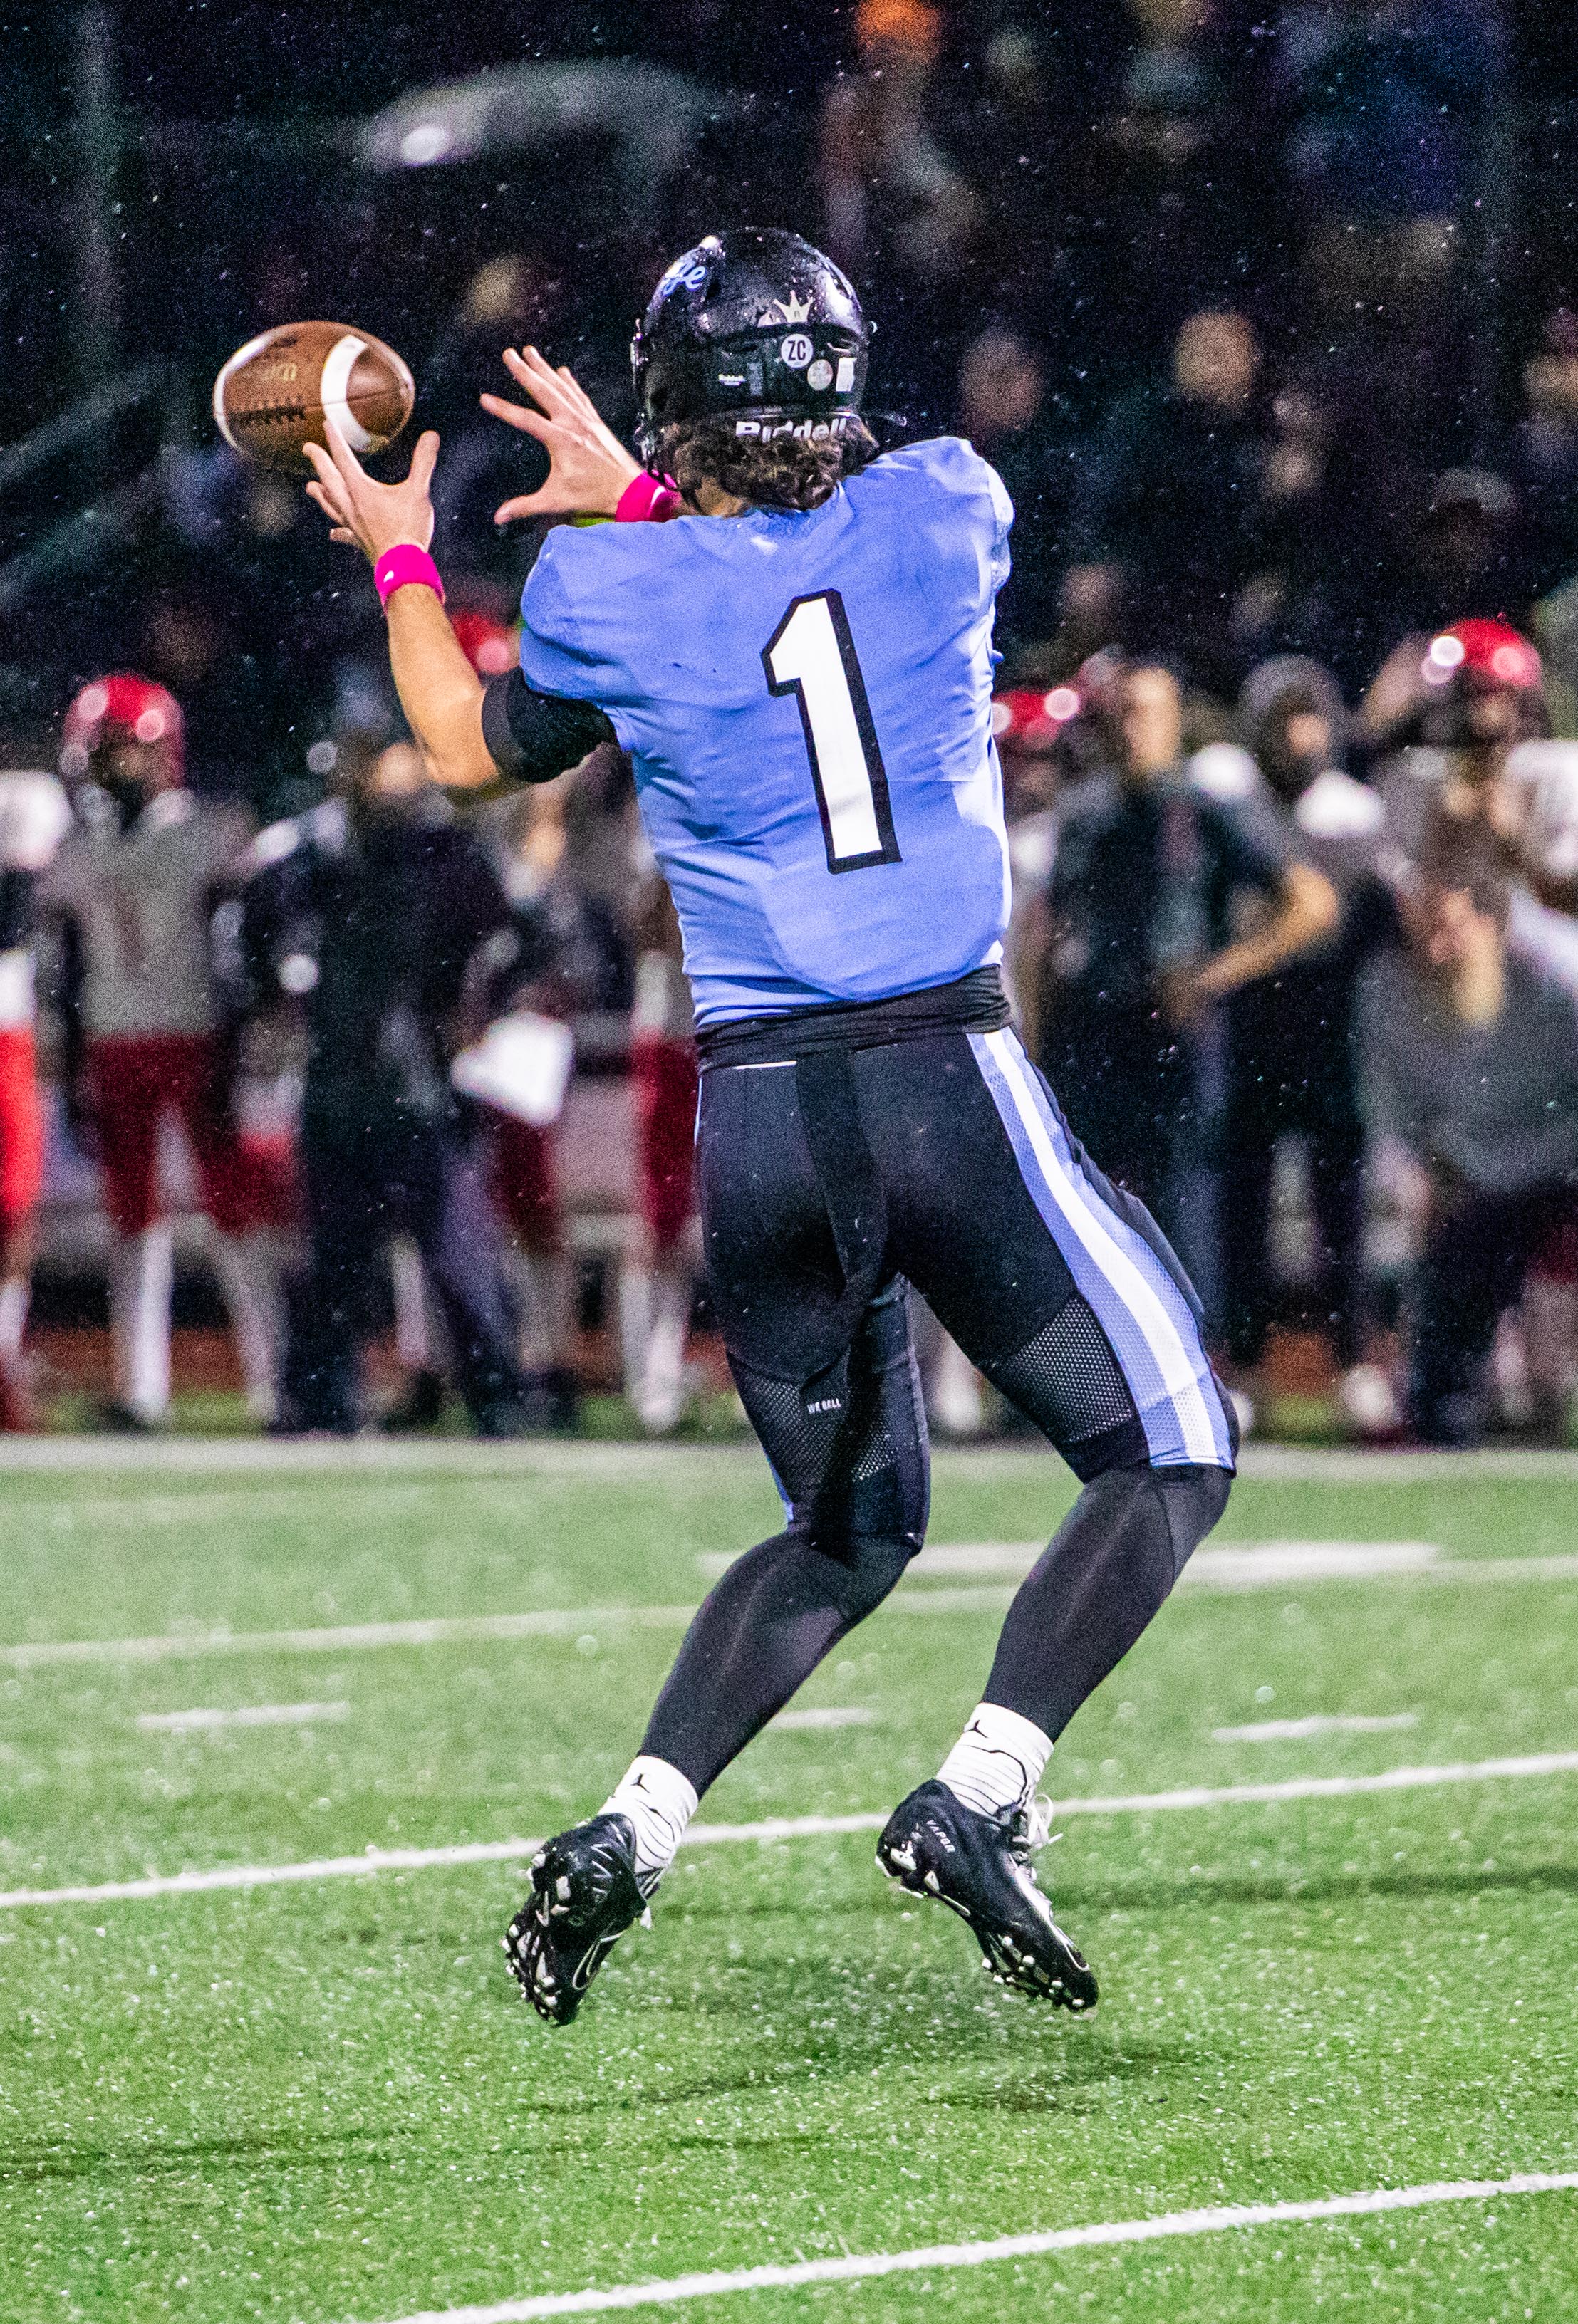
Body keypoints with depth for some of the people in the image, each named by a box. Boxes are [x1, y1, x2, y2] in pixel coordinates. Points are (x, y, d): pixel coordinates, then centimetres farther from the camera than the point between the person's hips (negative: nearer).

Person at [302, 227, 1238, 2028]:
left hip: (753, 1117, 3)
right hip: (951, 1083, -3)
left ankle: (628, 1835, 6)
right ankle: (977, 1798, -12)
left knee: (845, 1533, 20)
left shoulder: (606, 592, 0)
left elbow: (476, 747, 22)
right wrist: (646, 502, 30)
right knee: (1165, 1457, 6)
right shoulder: (947, 515, -1)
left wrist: (399, 557, 36)